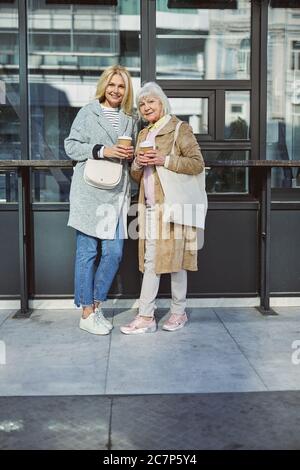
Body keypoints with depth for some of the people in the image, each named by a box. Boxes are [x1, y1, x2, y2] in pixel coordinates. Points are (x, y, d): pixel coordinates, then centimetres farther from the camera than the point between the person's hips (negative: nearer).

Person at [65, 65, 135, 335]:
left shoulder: (129, 119, 16)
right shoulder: (88, 112, 2)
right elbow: (71, 146, -2)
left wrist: (131, 155, 0)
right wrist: (102, 151, -14)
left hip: (117, 193, 5)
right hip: (90, 191, -4)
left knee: (114, 253, 2)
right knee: (87, 252, 0)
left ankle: (97, 306, 20)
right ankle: (87, 313, 10)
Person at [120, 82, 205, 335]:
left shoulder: (180, 128, -1)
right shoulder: (143, 134, 20)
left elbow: (198, 163, -10)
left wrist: (165, 160, -18)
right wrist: (138, 163, 0)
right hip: (150, 207, 6)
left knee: (175, 258, 1)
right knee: (150, 261, 5)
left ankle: (179, 312, 16)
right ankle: (146, 317, 9)